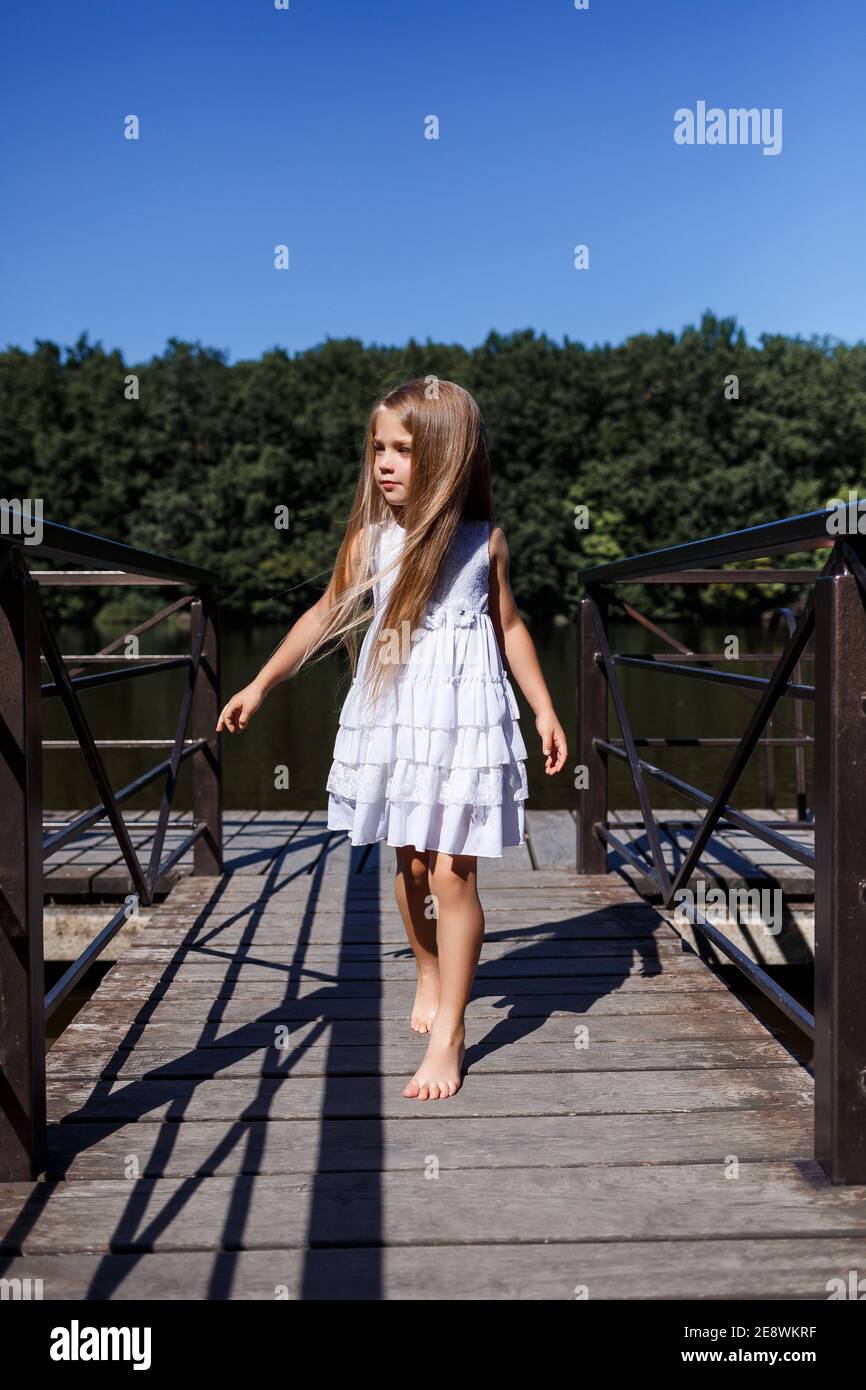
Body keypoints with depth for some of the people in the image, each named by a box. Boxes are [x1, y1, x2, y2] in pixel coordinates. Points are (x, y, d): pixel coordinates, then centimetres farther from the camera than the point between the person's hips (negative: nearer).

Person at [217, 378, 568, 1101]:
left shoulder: (484, 540, -2)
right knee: (410, 860, 12)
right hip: (391, 712, 2)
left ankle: (449, 1032, 5)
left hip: (464, 714, -2)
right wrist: (261, 685, 7)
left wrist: (546, 711, 5)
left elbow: (510, 626, 7)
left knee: (452, 871, -5)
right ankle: (429, 976, 38)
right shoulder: (370, 538, 1)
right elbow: (327, 615, 7)